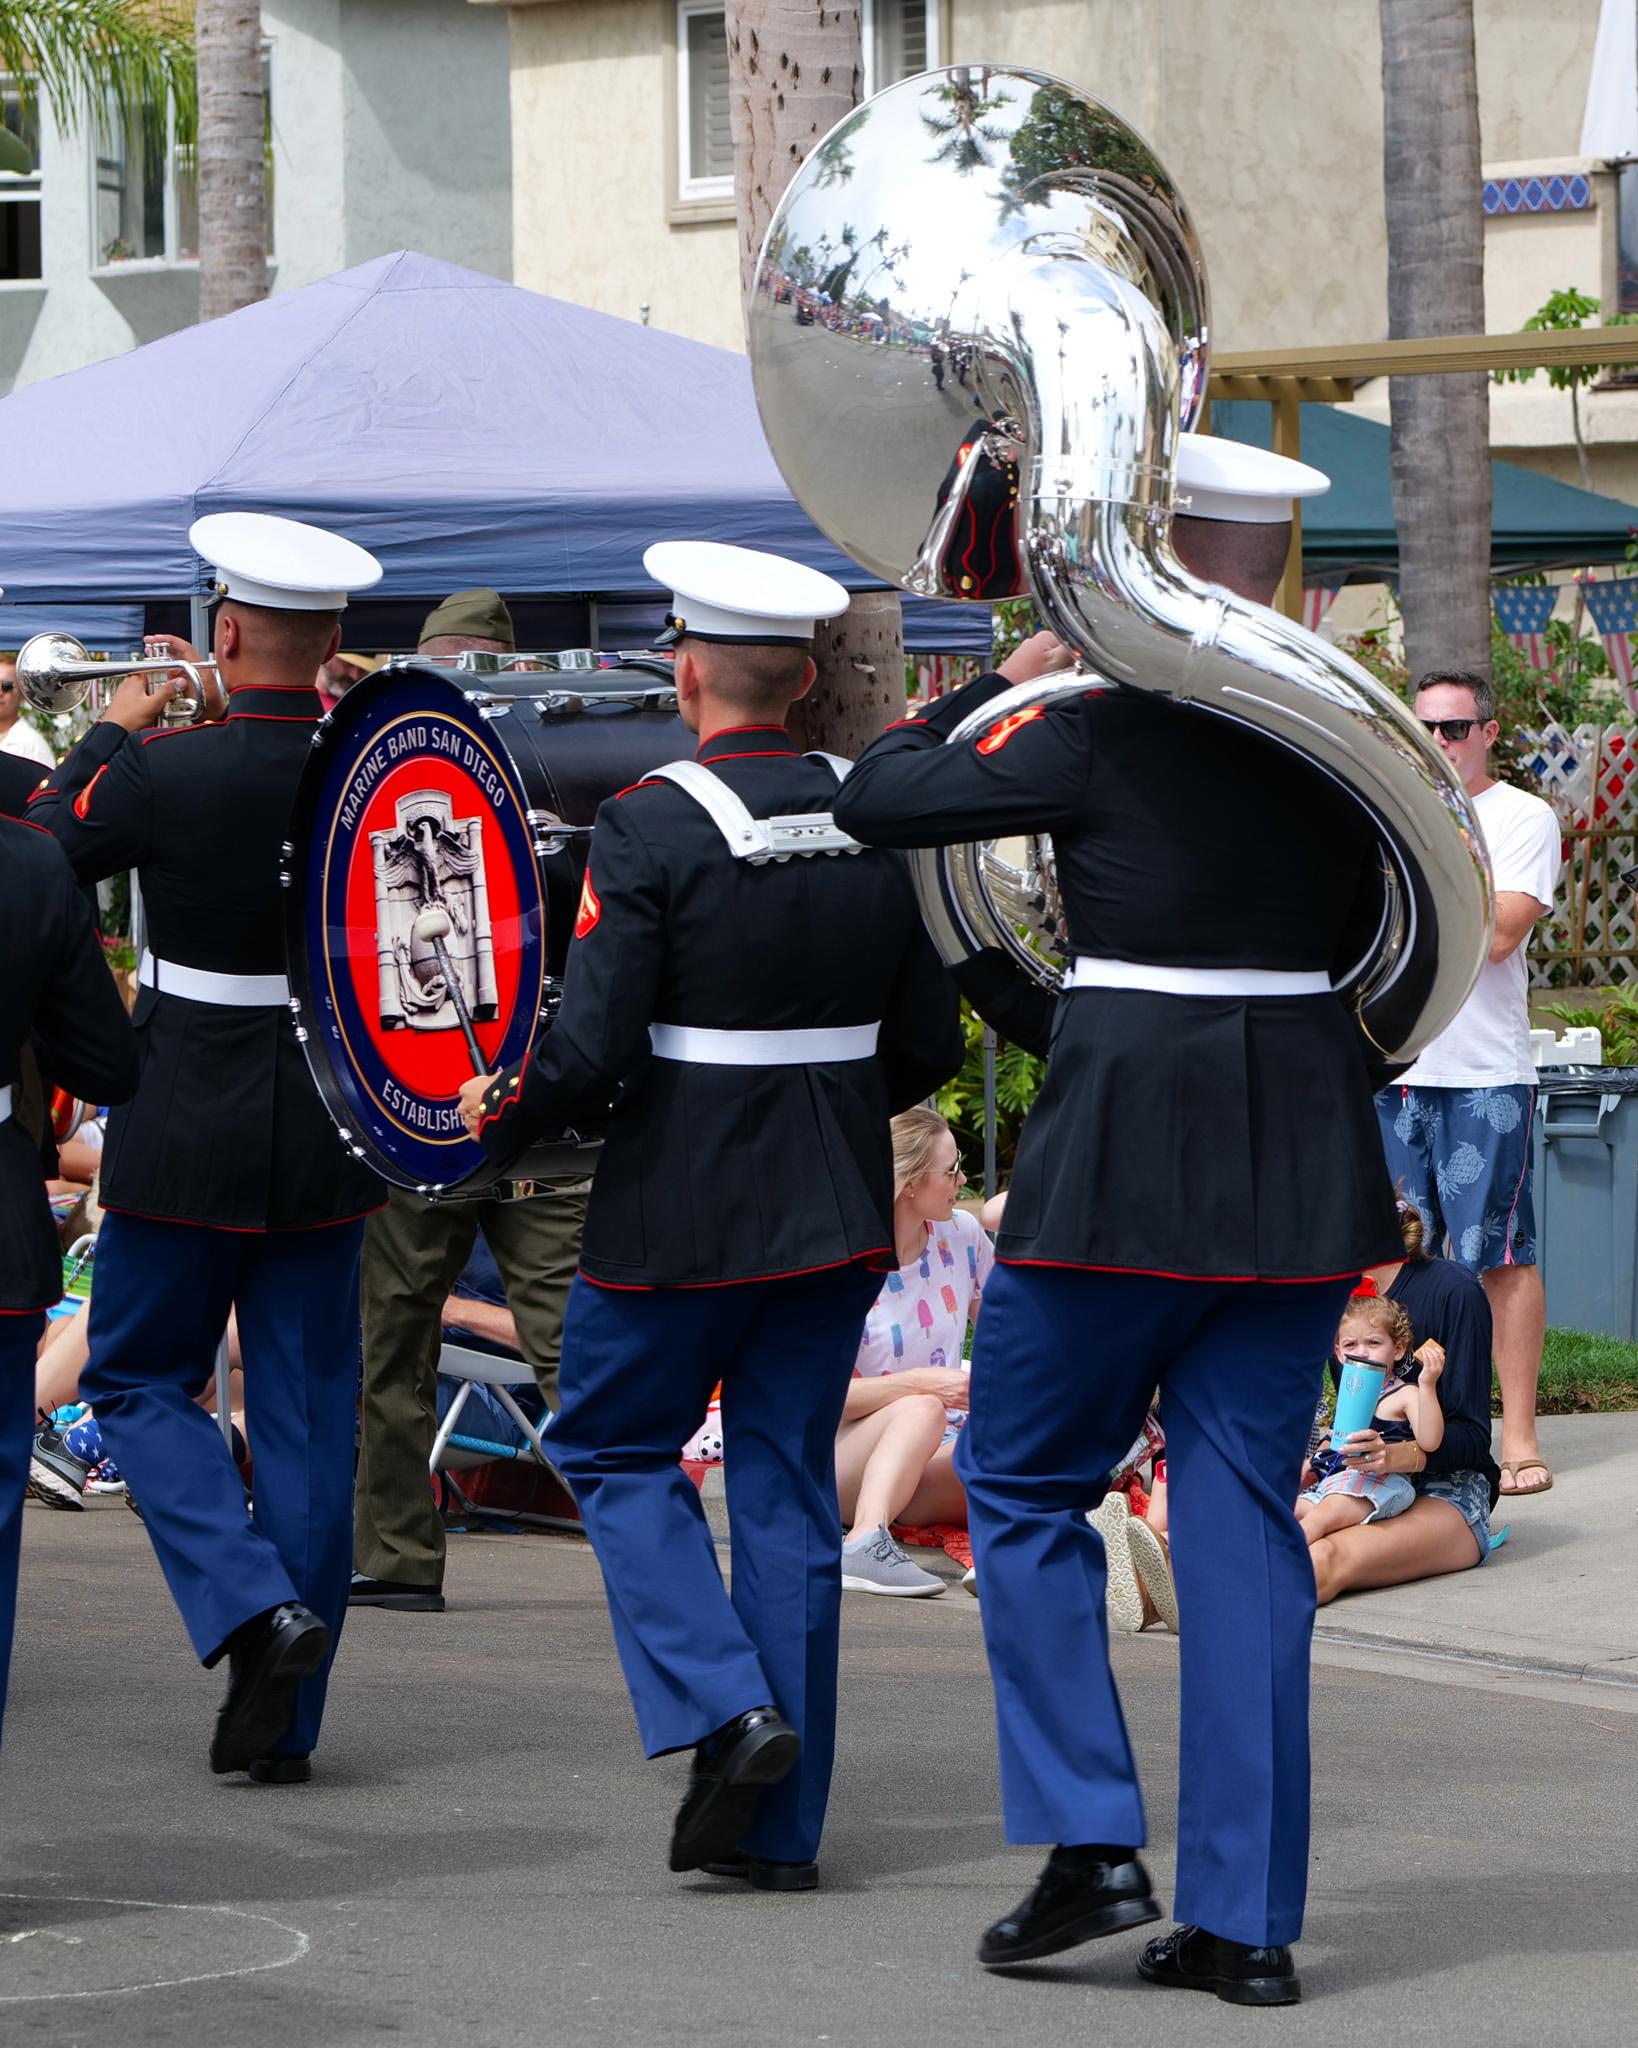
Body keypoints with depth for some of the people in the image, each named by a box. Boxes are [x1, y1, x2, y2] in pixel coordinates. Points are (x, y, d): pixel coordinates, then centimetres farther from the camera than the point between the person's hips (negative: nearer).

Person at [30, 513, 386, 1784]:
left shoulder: (167, 773, -17)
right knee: (307, 1409, 9)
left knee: (140, 1381, 12)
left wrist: (114, 733, 11)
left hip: (189, 1133, -4)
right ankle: (287, 1720, 11)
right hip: (328, 1139, 4)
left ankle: (254, 1607, -10)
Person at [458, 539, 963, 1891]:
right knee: (790, 1486, 10)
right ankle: (781, 1823, 12)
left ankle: (725, 1705, -4)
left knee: (614, 1447, 15)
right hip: (839, 1211, 5)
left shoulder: (649, 827, -14)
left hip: (679, 1209, -5)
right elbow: (930, 1048, 7)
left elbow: (592, 1049, -17)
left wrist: (499, 1116, 2)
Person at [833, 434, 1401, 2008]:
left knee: (1024, 1488, 12)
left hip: (1121, 1156, -5)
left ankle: (1091, 1847, 4)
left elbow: (875, 798, -5)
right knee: (1245, 1522, 8)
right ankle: (1245, 1919, 6)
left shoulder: (1100, 728, -12)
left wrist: (1003, 686, 9)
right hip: (1306, 1159, 5)